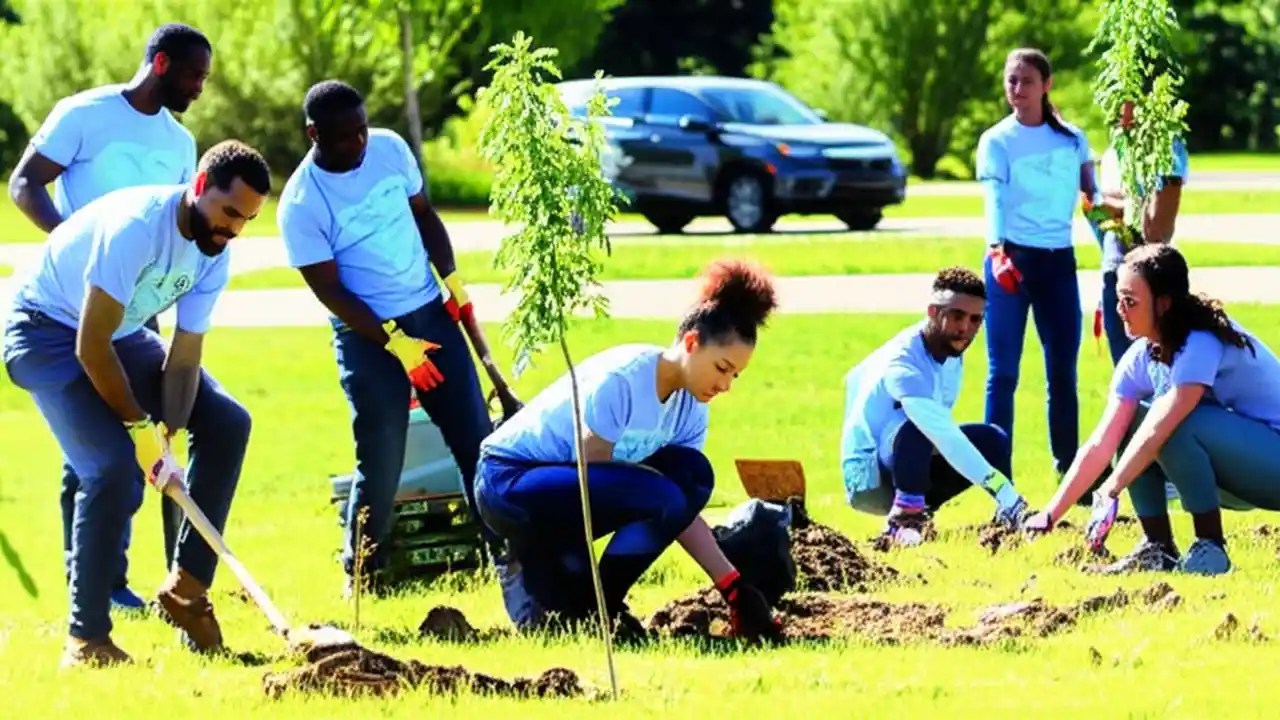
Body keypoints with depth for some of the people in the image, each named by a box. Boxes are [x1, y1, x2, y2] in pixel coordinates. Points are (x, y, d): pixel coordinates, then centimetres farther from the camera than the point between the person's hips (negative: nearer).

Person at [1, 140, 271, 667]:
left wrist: (170, 434, -20)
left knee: (228, 423, -1)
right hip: (48, 330, -9)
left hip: (121, 334, 9)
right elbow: (91, 347, -31)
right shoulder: (137, 227, -33)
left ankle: (187, 587, 7)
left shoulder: (213, 254, -7)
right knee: (113, 467, -25)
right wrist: (140, 426, -26)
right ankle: (87, 639, -15)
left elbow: (184, 357, -6)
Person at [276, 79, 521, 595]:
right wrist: (395, 343, -19)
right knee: (381, 464, -4)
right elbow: (331, 292, -16)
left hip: (431, 312, 5)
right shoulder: (301, 205, -18)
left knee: (477, 439, 5)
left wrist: (454, 283, 4)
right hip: (366, 334, -5)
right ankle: (363, 573, 13)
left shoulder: (389, 148, -3)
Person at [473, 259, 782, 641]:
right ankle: (531, 566, -8)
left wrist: (734, 588, -12)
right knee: (661, 496, -27)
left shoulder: (690, 407, -2)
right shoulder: (622, 380, -25)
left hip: (564, 490, 9)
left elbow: (683, 508, -4)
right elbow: (591, 469, -20)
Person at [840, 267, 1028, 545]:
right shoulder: (903, 362, -26)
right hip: (869, 480, -8)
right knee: (914, 427, -35)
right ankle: (904, 519, -35)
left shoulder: (952, 356, 1)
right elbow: (943, 435, -38)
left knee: (993, 439, -6)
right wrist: (1002, 489, -44)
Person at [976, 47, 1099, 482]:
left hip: (1059, 261, 3)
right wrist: (997, 251, -29)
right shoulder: (997, 141, -1)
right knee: (1004, 372, -3)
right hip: (1012, 259, -3)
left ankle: (1069, 468, 14)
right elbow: (995, 200, -13)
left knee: (1063, 369, 6)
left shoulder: (1071, 139, 9)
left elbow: (1094, 194, 11)